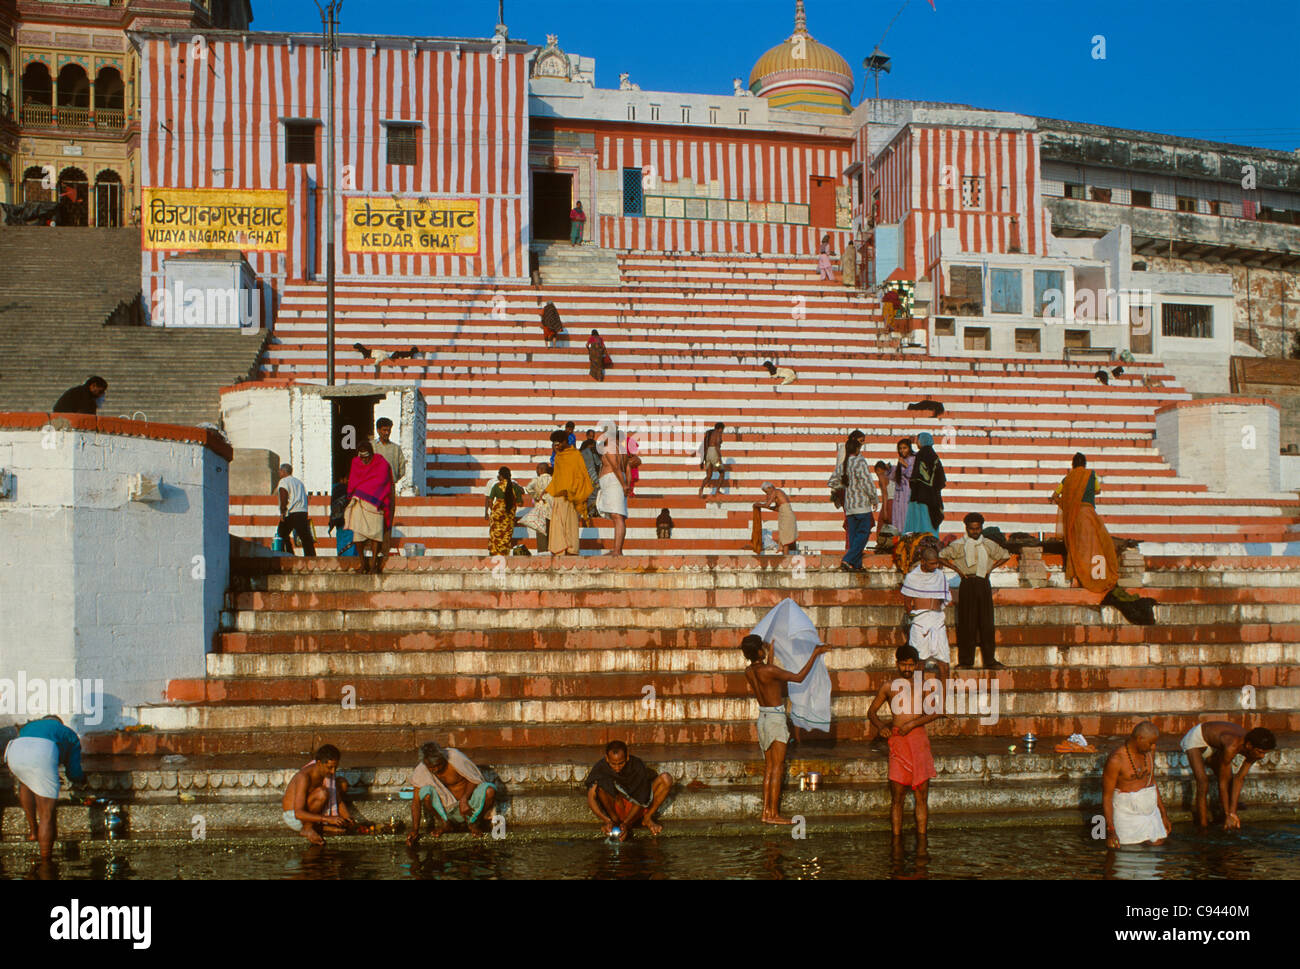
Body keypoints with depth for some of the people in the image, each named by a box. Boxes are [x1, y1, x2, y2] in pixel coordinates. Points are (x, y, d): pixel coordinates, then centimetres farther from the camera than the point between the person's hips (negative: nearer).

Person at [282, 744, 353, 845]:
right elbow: (298, 814, -36)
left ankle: (321, 825, 1)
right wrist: (328, 818, -42)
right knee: (322, 792, -34)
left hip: (306, 810, 8)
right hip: (293, 817, -8)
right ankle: (307, 829, -15)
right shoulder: (304, 777, -30)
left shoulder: (327, 772, -6)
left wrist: (347, 816, -19)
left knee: (342, 783, 5)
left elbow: (338, 801, 2)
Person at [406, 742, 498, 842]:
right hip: (446, 809, 1)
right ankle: (444, 824, -2)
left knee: (490, 790, -30)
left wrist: (464, 799, -23)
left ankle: (472, 822, -2)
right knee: (425, 792, -29)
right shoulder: (420, 771, -12)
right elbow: (416, 801, -8)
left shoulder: (455, 758, -19)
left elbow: (474, 779, -9)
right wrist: (414, 830, -15)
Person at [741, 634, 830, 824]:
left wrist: (770, 655, 29)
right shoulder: (769, 670, -21)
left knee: (769, 767, 12)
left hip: (763, 718, 8)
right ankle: (773, 815, -2)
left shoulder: (748, 672, 3)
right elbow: (799, 678, -17)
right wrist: (814, 655, -12)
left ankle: (766, 812, 13)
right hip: (776, 718, -8)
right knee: (777, 768, -3)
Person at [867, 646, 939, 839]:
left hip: (919, 739, 1)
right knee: (897, 798, -3)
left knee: (921, 797, 1)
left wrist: (912, 724, -11)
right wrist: (880, 726, -1)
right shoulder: (888, 686, 11)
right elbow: (871, 712, 19)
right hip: (897, 743, -1)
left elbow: (935, 712, 0)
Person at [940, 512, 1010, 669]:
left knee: (986, 622, 2)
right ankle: (965, 660, 4)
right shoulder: (959, 545, 1)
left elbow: (1005, 556, 22)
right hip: (967, 584, -2)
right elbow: (941, 556, 4)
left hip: (984, 585, 3)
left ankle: (989, 660, 8)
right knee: (967, 623, -2)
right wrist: (958, 570, -1)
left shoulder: (988, 544, 9)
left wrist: (990, 568, 9)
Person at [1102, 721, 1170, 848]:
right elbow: (1106, 796, -16)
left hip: (1149, 809, 6)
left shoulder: (1149, 751, 0)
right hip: (1126, 813, -6)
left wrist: (1163, 814, 16)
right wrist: (1110, 832, -19)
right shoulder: (1115, 759, -21)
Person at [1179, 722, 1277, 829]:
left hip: (1215, 746, 7)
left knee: (1230, 783, -1)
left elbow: (1239, 779, -14)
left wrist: (1232, 812, -16)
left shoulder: (1255, 750, -22)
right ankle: (1203, 826, -14)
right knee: (1203, 784, -20)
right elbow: (1222, 782, -33)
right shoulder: (1232, 747, -42)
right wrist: (1228, 814, -27)